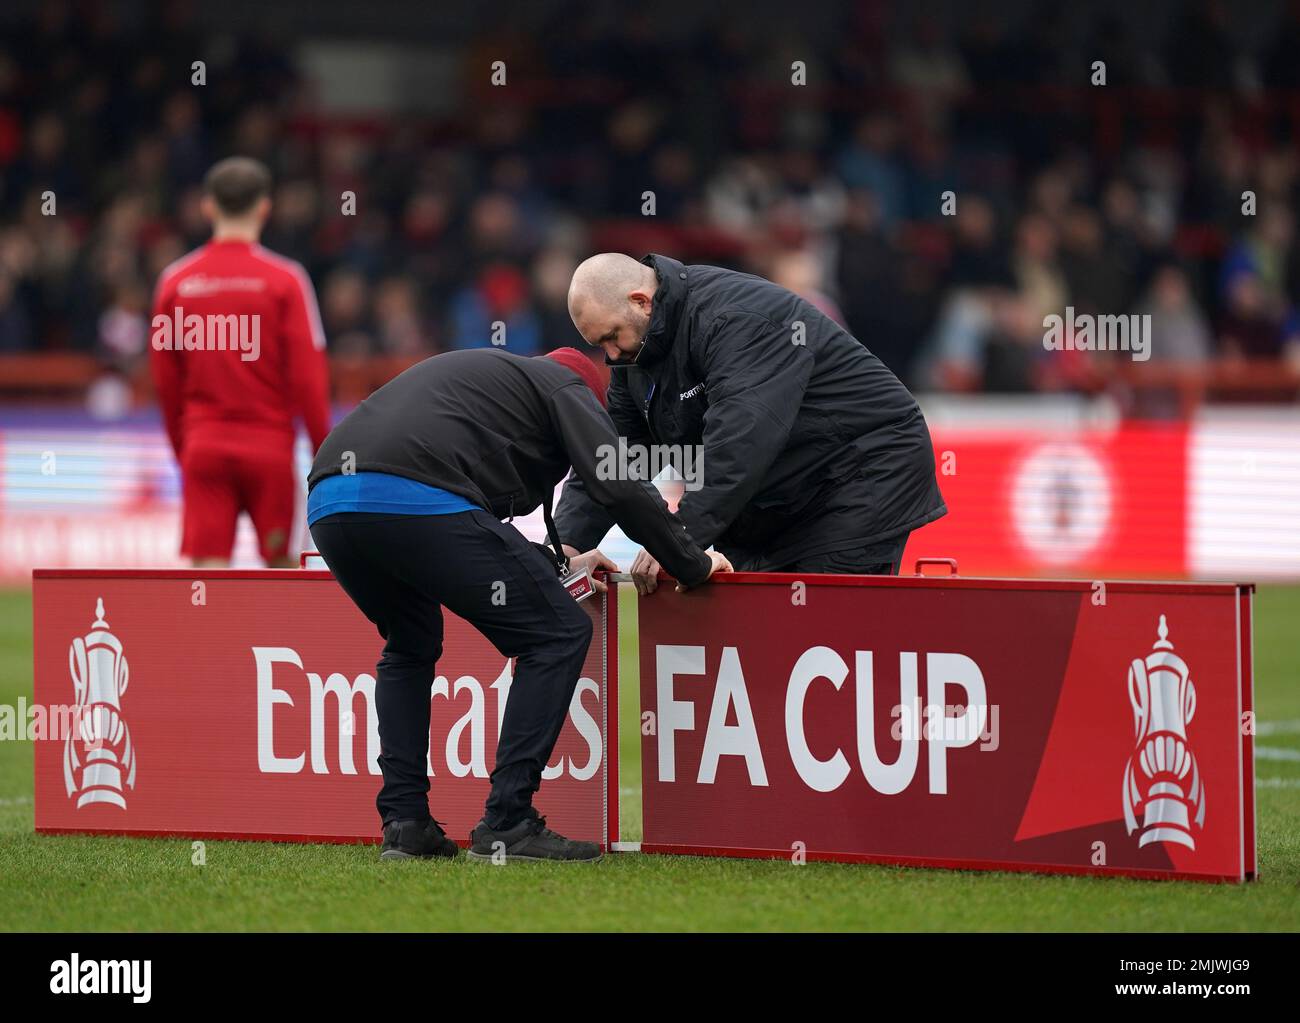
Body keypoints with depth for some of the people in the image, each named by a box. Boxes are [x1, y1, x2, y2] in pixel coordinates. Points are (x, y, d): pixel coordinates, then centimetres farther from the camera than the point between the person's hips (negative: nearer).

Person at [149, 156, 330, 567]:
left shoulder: (175, 281, 2)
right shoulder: (284, 279, -6)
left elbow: (165, 380, 7)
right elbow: (307, 374, -8)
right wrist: (323, 450, 0)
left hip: (203, 444, 2)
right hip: (269, 442, -2)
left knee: (207, 568, -2)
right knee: (280, 564, 12)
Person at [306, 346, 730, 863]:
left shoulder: (484, 373, 40)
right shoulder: (564, 384, 20)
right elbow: (622, 488, 6)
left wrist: (558, 563, 49)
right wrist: (694, 565, 18)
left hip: (327, 506, 8)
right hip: (419, 504, -8)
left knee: (411, 646, 33)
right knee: (558, 635, 7)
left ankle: (404, 823, 19)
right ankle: (506, 825, 1)